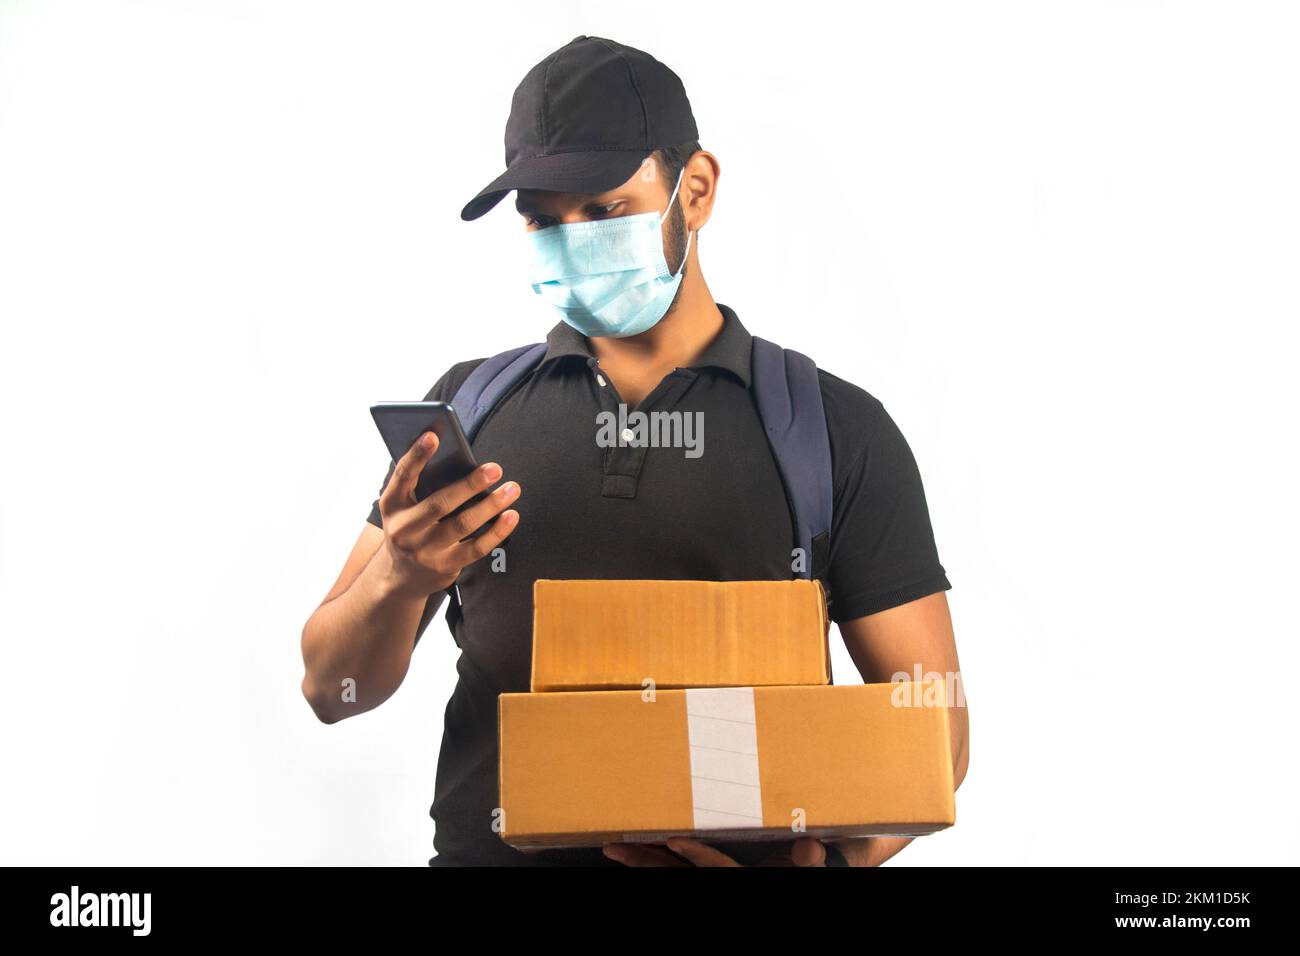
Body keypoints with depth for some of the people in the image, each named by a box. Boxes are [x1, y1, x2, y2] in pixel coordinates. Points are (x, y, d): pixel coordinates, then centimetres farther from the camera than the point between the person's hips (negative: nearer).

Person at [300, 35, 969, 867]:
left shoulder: (839, 430, 5)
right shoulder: (470, 407, 11)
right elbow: (334, 690, 10)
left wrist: (837, 854, -16)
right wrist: (399, 580, -10)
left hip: (746, 850, 0)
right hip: (493, 848, 0)